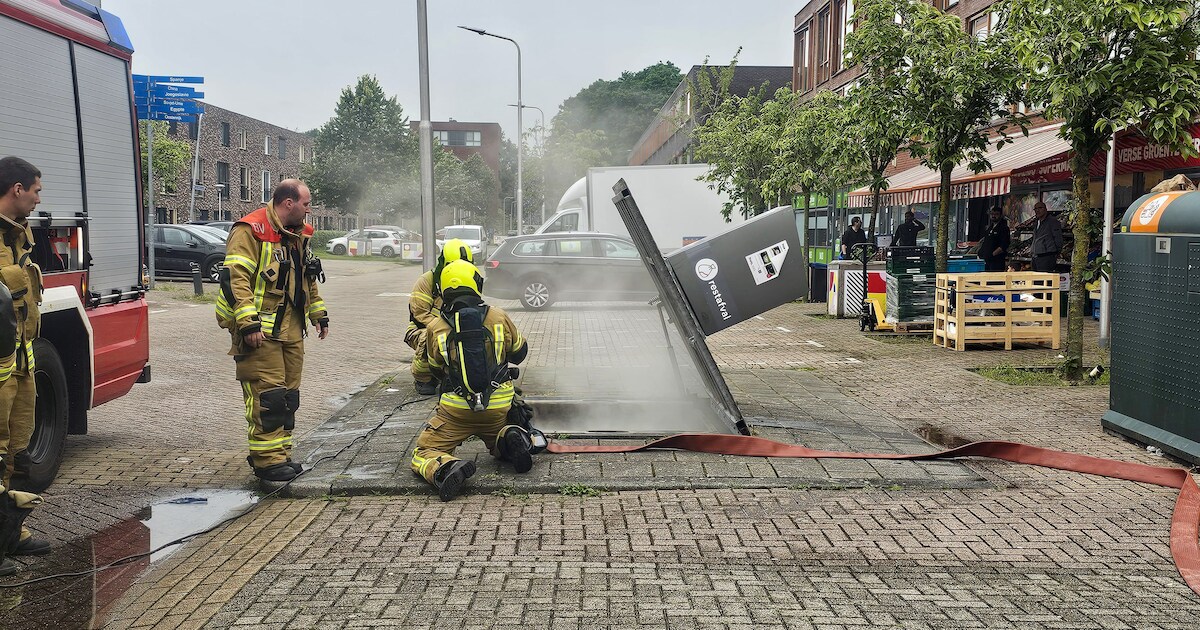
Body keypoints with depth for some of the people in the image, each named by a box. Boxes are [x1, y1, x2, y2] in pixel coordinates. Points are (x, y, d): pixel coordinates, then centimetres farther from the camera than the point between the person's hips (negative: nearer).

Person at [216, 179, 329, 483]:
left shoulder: (299, 235, 17)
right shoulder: (250, 231, -12)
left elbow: (308, 279, 29)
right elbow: (234, 278, -19)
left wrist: (319, 314, 25)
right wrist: (248, 323, -24)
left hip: (291, 329, 9)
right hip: (260, 332, -9)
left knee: (288, 396, 11)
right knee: (267, 396, -8)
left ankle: (280, 455, 21)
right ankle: (267, 460, -1)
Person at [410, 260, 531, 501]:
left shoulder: (435, 329, -5)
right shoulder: (499, 318, -3)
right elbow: (520, 352, 13)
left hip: (456, 409, -2)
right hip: (498, 407, 3)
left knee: (423, 455, 9)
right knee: (499, 447, 31)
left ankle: (446, 468, -25)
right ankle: (509, 440, -6)